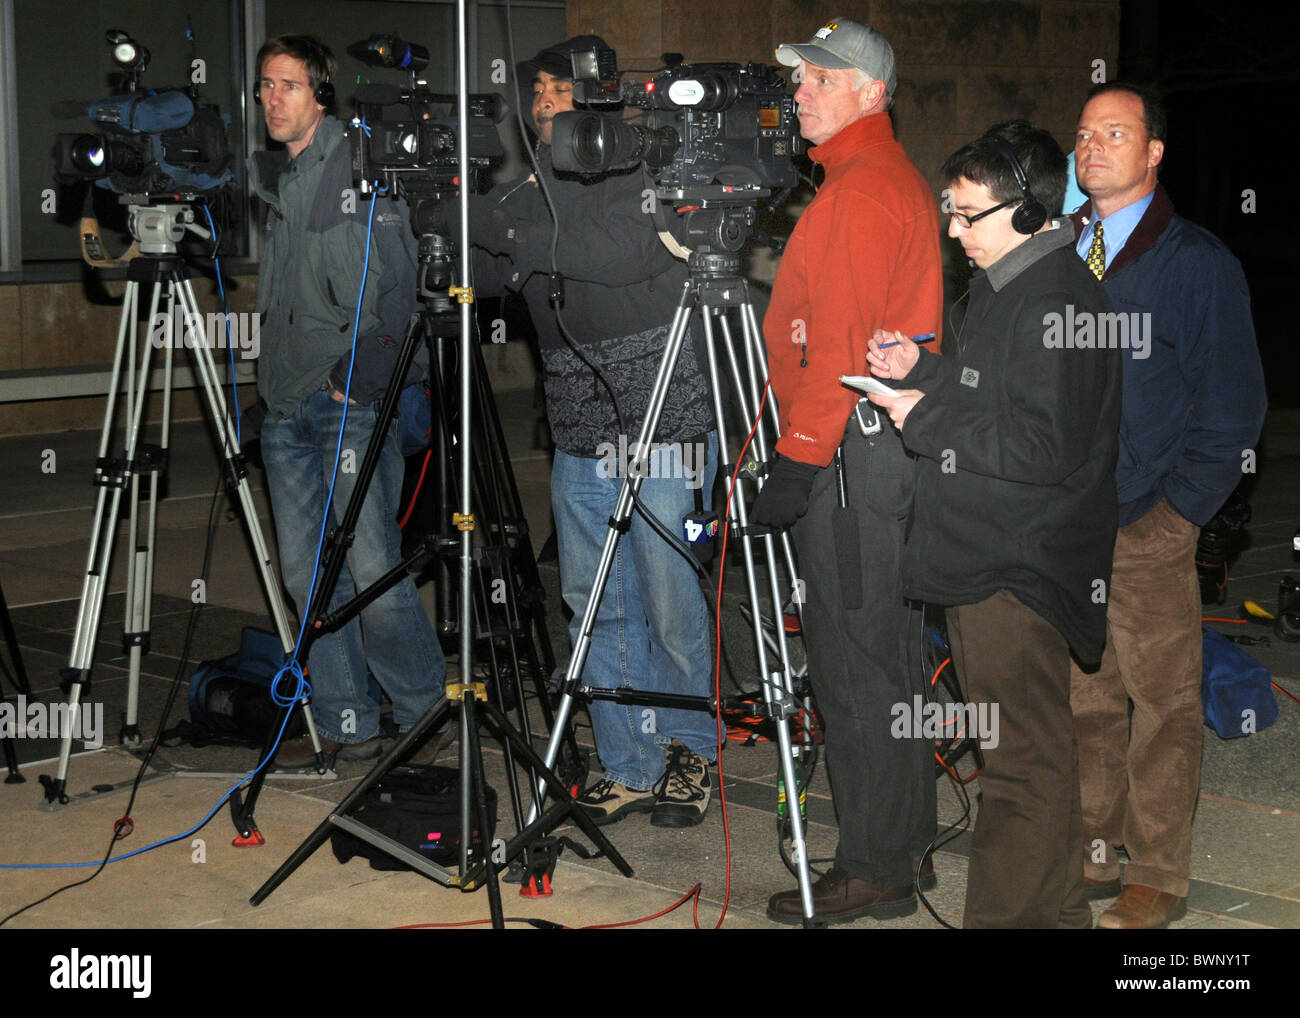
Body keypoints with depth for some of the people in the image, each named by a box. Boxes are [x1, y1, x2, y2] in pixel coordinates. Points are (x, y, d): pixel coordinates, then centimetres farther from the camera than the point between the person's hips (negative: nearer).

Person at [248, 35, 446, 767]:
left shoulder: (360, 167, -6)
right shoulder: (265, 176, 16)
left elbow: (398, 287, -10)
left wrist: (357, 375, -12)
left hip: (355, 403, -7)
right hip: (287, 404, 7)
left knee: (372, 568, -9)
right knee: (308, 573, 6)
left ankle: (426, 712, 8)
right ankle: (347, 727, 13)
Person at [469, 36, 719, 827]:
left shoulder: (647, 176, -7)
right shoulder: (537, 188, 12)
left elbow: (622, 251, -25)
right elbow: (487, 276, 8)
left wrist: (502, 227, -24)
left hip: (663, 433, -6)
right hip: (580, 437, 6)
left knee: (671, 610, 1)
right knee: (599, 611, 8)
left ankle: (691, 752, 22)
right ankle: (631, 770, 19)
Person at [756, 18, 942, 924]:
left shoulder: (863, 191, -13)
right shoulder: (895, 178, 20)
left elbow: (842, 342, -20)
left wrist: (799, 456, -20)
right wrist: (805, 447, 22)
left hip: (852, 447, -11)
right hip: (885, 441, 11)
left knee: (855, 660, -6)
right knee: (880, 648, 15)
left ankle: (876, 870, 0)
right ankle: (905, 840, 23)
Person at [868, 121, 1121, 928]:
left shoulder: (1057, 302, -18)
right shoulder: (1006, 285, 15)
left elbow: (1043, 448, -23)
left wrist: (927, 419, -17)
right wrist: (921, 370, 11)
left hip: (1018, 573, -11)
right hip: (986, 562, 11)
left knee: (1023, 763, -4)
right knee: (1025, 754, 18)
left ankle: (1017, 912, 2)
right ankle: (1056, 906, 29)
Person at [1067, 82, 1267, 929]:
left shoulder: (1198, 262, -3)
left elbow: (1233, 406, -5)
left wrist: (1174, 514, -10)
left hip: (1146, 529, -5)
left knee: (1162, 707, 1)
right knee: (1084, 699, 12)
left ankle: (1158, 881, 10)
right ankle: (1096, 851, 24)